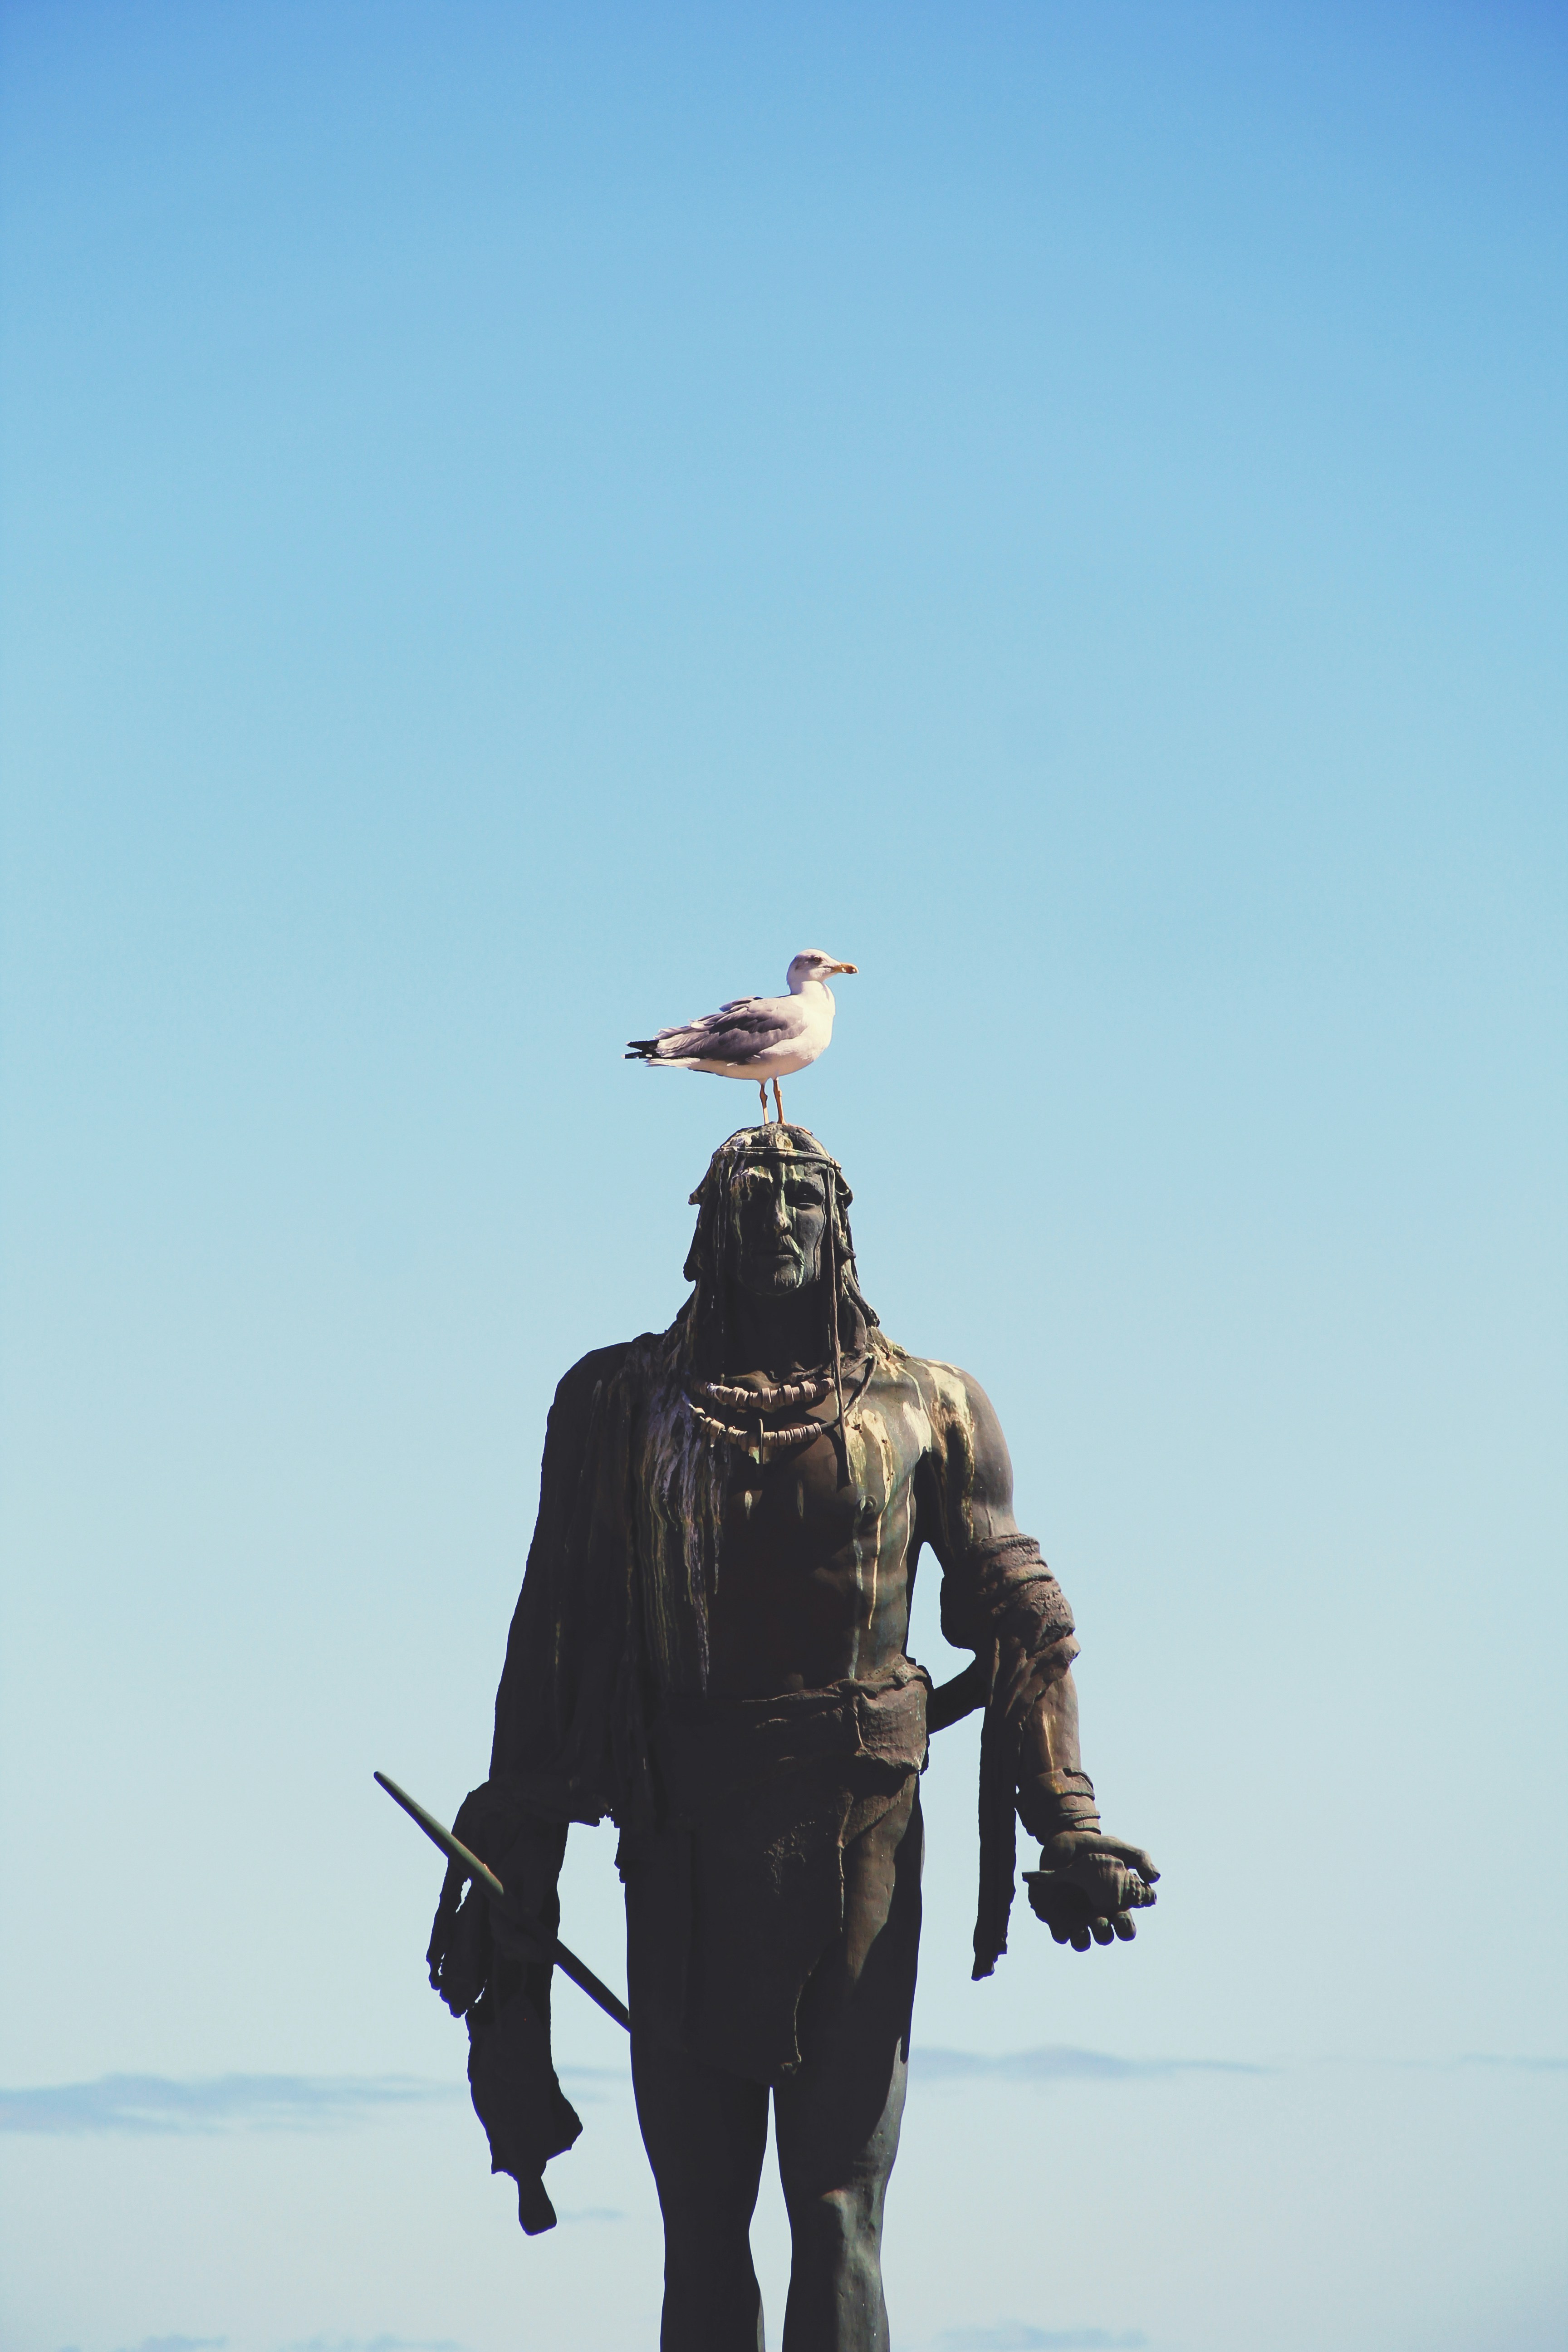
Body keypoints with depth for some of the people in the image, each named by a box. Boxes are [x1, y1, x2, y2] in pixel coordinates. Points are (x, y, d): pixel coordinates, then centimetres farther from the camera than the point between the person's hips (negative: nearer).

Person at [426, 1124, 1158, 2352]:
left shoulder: (923, 1409, 7)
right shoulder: (623, 1401, 10)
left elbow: (1021, 1623, 5)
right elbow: (552, 1642, 9)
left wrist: (1069, 1831, -7)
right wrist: (510, 1861, 4)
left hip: (856, 1836, -2)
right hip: (683, 1845, 2)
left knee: (836, 2215, -7)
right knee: (701, 2226, 4)